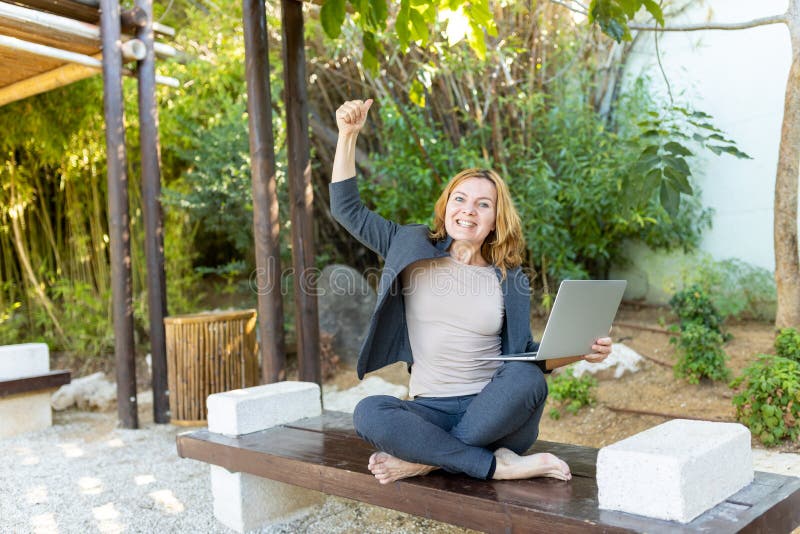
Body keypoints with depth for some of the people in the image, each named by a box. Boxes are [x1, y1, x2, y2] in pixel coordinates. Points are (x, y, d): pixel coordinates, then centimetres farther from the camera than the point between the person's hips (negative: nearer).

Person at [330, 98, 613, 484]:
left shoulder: (509, 278, 8)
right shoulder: (412, 248, 8)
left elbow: (525, 355, 12)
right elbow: (347, 209, 11)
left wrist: (579, 351, -6)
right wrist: (348, 134, 4)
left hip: (495, 413, 1)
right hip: (431, 411, 0)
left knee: (526, 378, -33)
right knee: (369, 412, -31)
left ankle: (422, 460, -22)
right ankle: (498, 465, -26)